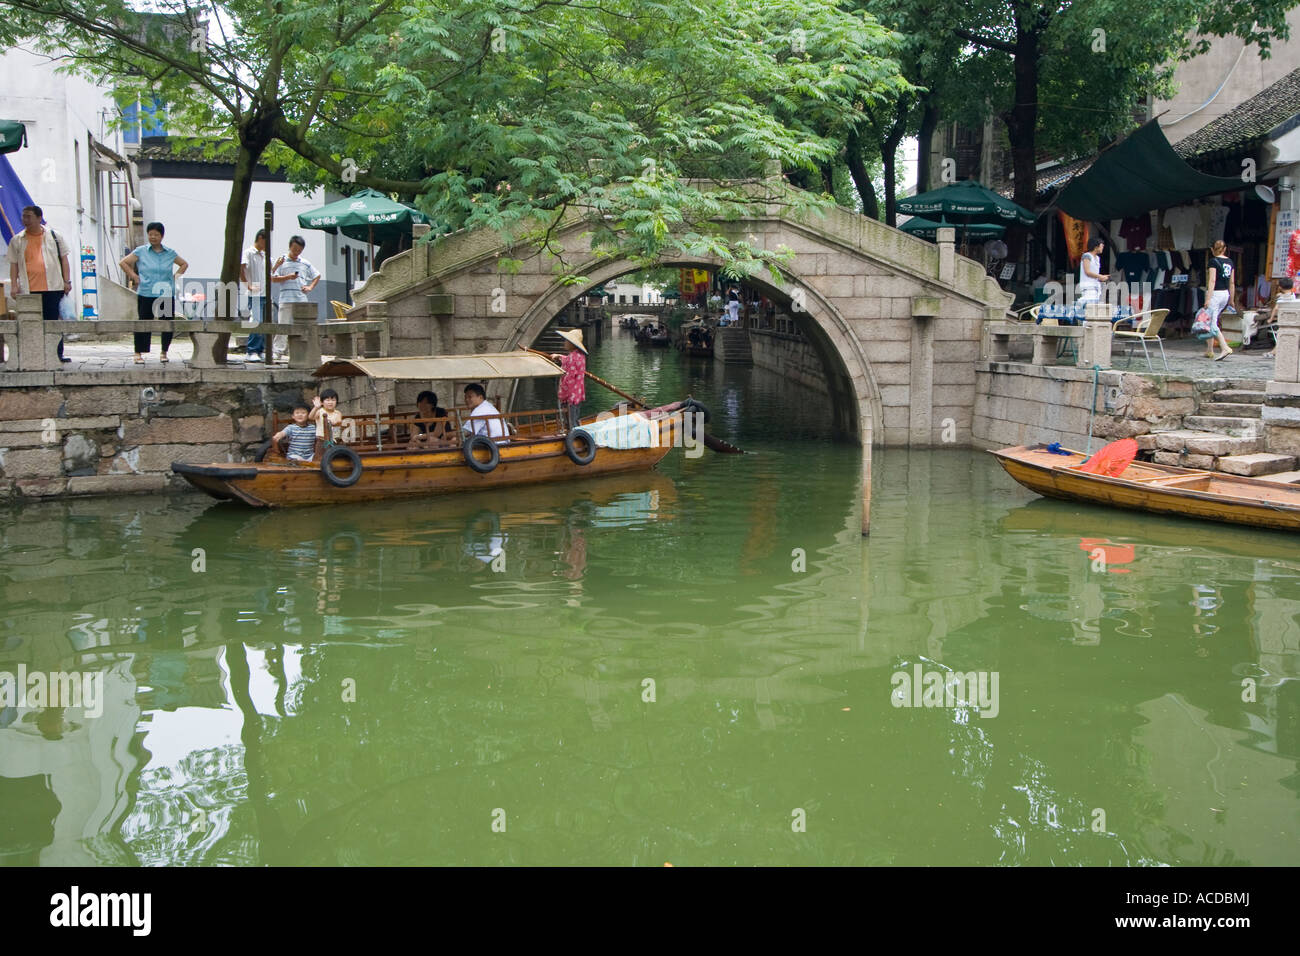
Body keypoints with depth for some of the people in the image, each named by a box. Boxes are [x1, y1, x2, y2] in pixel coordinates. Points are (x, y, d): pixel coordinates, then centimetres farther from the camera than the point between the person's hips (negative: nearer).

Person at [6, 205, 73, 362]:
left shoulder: (54, 236, 10)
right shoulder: (17, 240, 11)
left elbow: (64, 259, 10)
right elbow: (14, 265, 11)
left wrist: (67, 281, 2)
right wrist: (14, 285, 1)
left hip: (53, 288, -1)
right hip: (29, 289, 1)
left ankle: (57, 354, 8)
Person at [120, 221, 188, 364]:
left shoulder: (170, 253, 9)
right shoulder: (141, 252, 4)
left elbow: (184, 264, 24)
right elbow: (123, 262, 10)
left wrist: (176, 277, 10)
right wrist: (134, 276, 1)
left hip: (167, 295, 2)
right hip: (146, 295, -2)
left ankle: (164, 352, 18)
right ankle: (139, 354, 2)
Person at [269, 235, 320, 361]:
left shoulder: (305, 264, 14)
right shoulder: (282, 262, 6)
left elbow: (317, 276, 25)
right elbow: (273, 278, -1)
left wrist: (310, 287, 10)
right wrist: (288, 277, -14)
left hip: (302, 300, 3)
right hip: (286, 299, -3)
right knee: (283, 325, -8)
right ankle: (277, 351, -6)